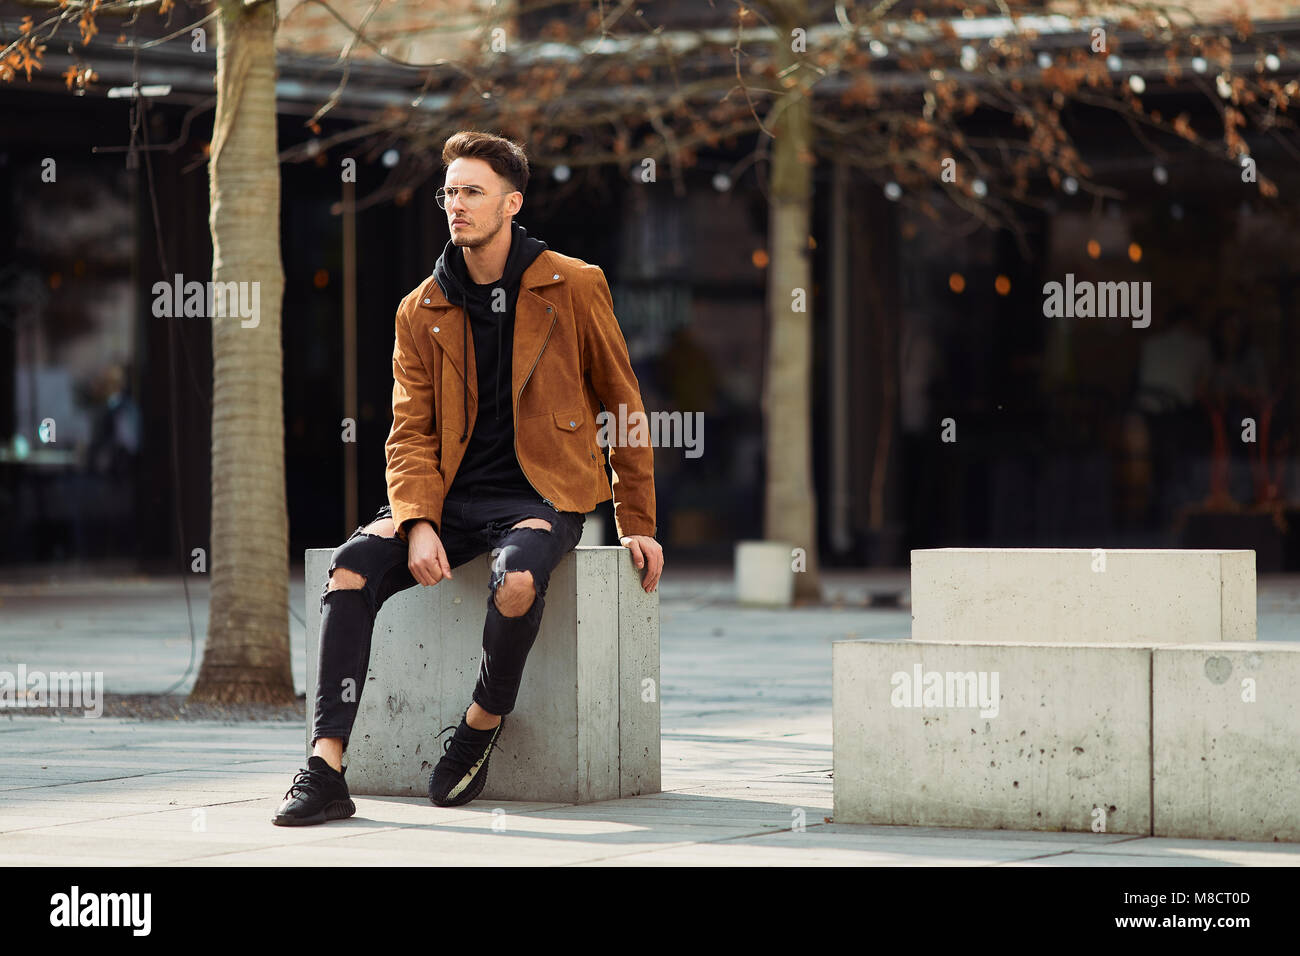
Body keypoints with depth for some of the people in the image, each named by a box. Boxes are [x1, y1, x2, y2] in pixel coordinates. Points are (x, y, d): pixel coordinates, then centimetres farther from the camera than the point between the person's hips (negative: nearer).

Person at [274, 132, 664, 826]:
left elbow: (624, 406, 7)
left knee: (517, 580, -37)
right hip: (452, 496, 3)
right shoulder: (421, 312, 9)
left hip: (541, 494, -3)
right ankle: (325, 771, -27)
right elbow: (411, 434, 6)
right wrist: (418, 524, -13)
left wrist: (635, 526, 6)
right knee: (352, 566, -24)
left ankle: (483, 722, -8)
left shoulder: (574, 288, 0)